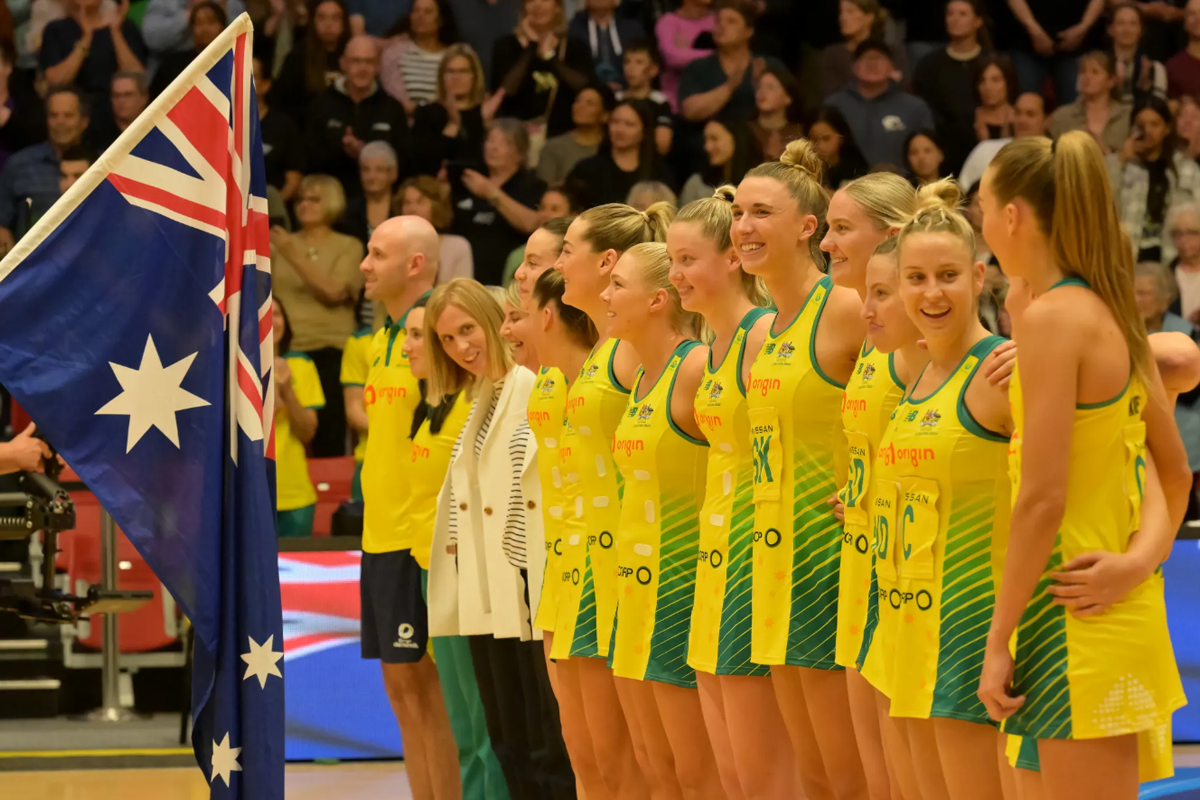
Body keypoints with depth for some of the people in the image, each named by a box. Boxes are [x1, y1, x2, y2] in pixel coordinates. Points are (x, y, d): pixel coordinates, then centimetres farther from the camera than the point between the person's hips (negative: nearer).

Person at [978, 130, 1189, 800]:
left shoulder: (1051, 317, -16)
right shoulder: (1114, 317, 11)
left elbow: (1043, 498, -20)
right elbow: (1175, 470, 18)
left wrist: (1000, 641, -15)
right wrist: (1148, 553, 5)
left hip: (1077, 619, -9)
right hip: (1124, 608, 9)